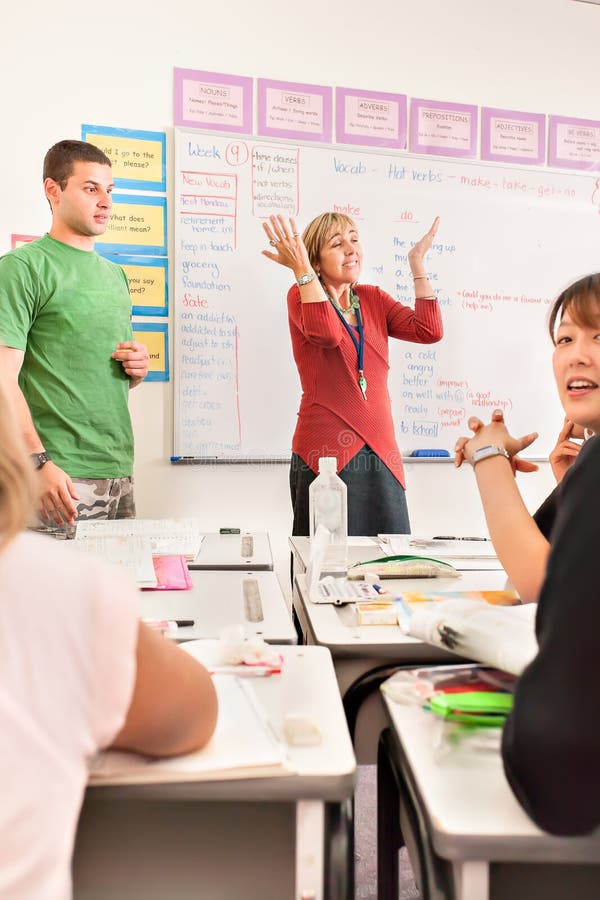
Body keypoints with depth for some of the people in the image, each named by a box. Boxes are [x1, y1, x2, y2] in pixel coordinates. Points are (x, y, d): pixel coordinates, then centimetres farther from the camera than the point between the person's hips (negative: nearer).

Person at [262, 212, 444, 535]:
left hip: (380, 454, 5)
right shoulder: (303, 295, 1)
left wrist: (417, 263, 2)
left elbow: (429, 331, 1)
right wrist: (301, 268, -25)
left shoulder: (373, 299, 15)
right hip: (325, 452, -4)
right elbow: (326, 333, -22)